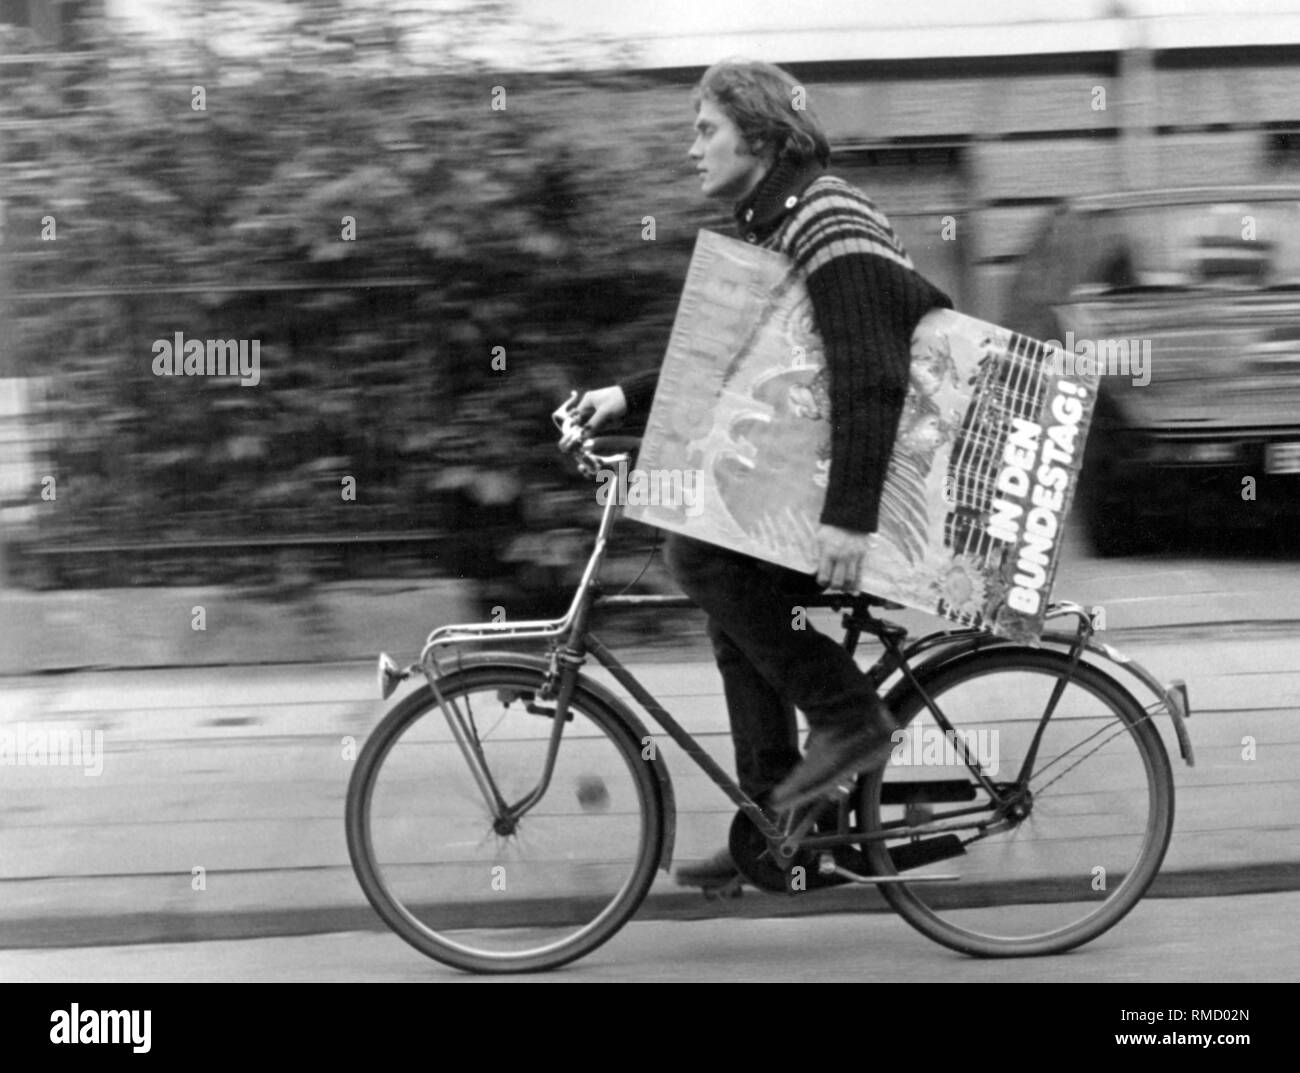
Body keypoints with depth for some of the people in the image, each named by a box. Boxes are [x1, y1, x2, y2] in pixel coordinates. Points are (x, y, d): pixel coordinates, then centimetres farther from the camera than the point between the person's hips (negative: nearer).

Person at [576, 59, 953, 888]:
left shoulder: (827, 220, -18)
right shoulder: (771, 223, 15)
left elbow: (870, 375, -28)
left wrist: (849, 515, -34)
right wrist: (628, 398, 12)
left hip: (888, 463, -10)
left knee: (702, 551, -19)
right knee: (740, 611, 8)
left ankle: (847, 719, -12)